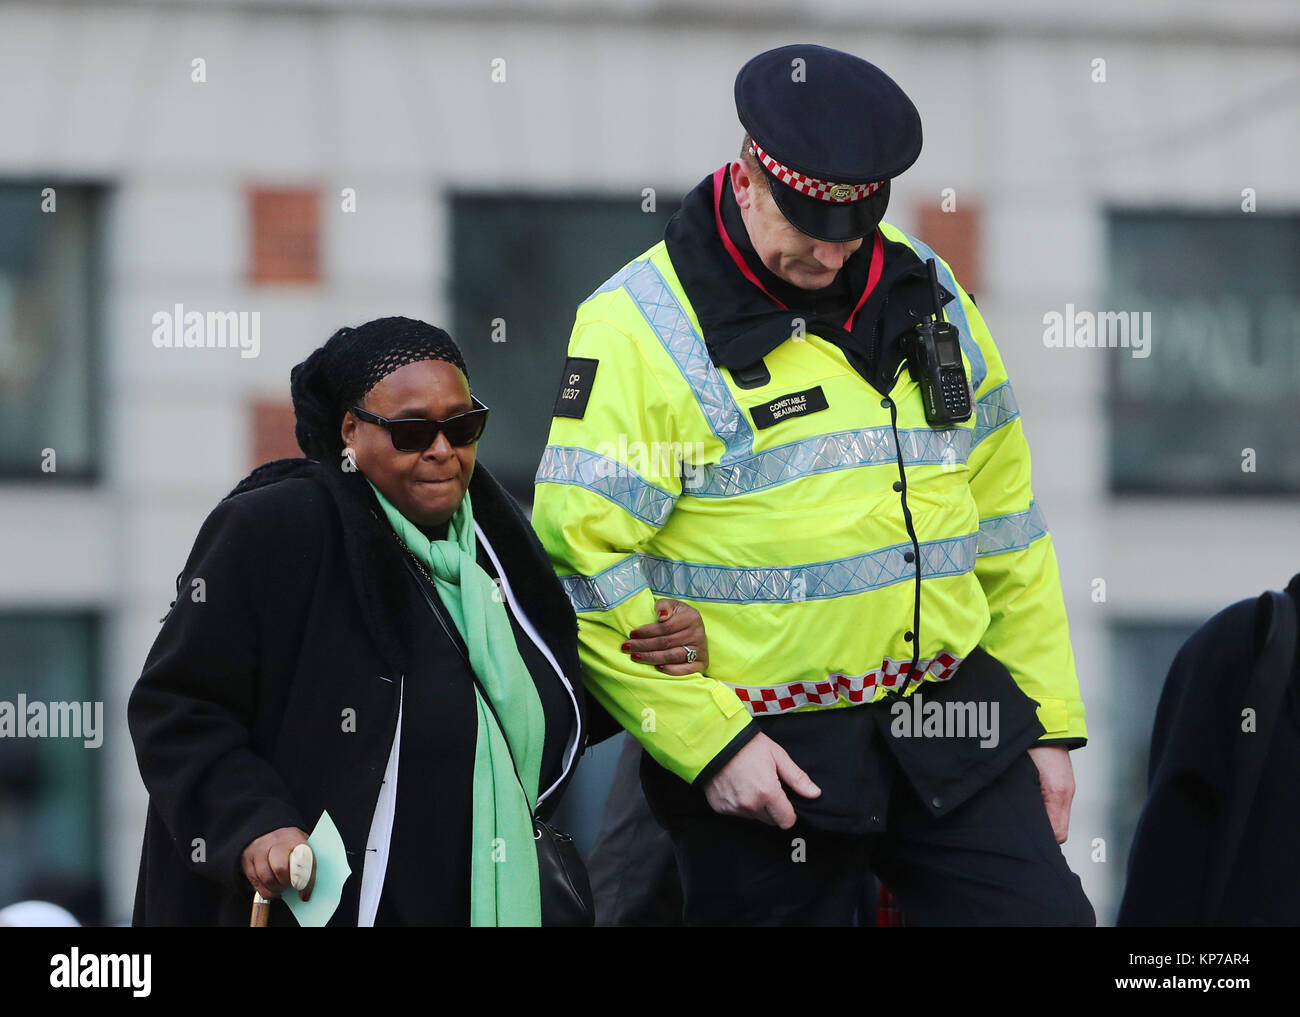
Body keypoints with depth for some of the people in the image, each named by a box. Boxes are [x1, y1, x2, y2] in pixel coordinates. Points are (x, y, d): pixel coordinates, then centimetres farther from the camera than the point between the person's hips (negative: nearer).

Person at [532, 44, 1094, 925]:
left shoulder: (924, 294, 9)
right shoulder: (645, 328, -9)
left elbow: (1003, 520, 17)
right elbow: (579, 561, -14)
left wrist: (1047, 718, 14)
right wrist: (707, 743, -16)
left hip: (948, 720, 5)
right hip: (758, 752, -5)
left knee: (1045, 916, -5)